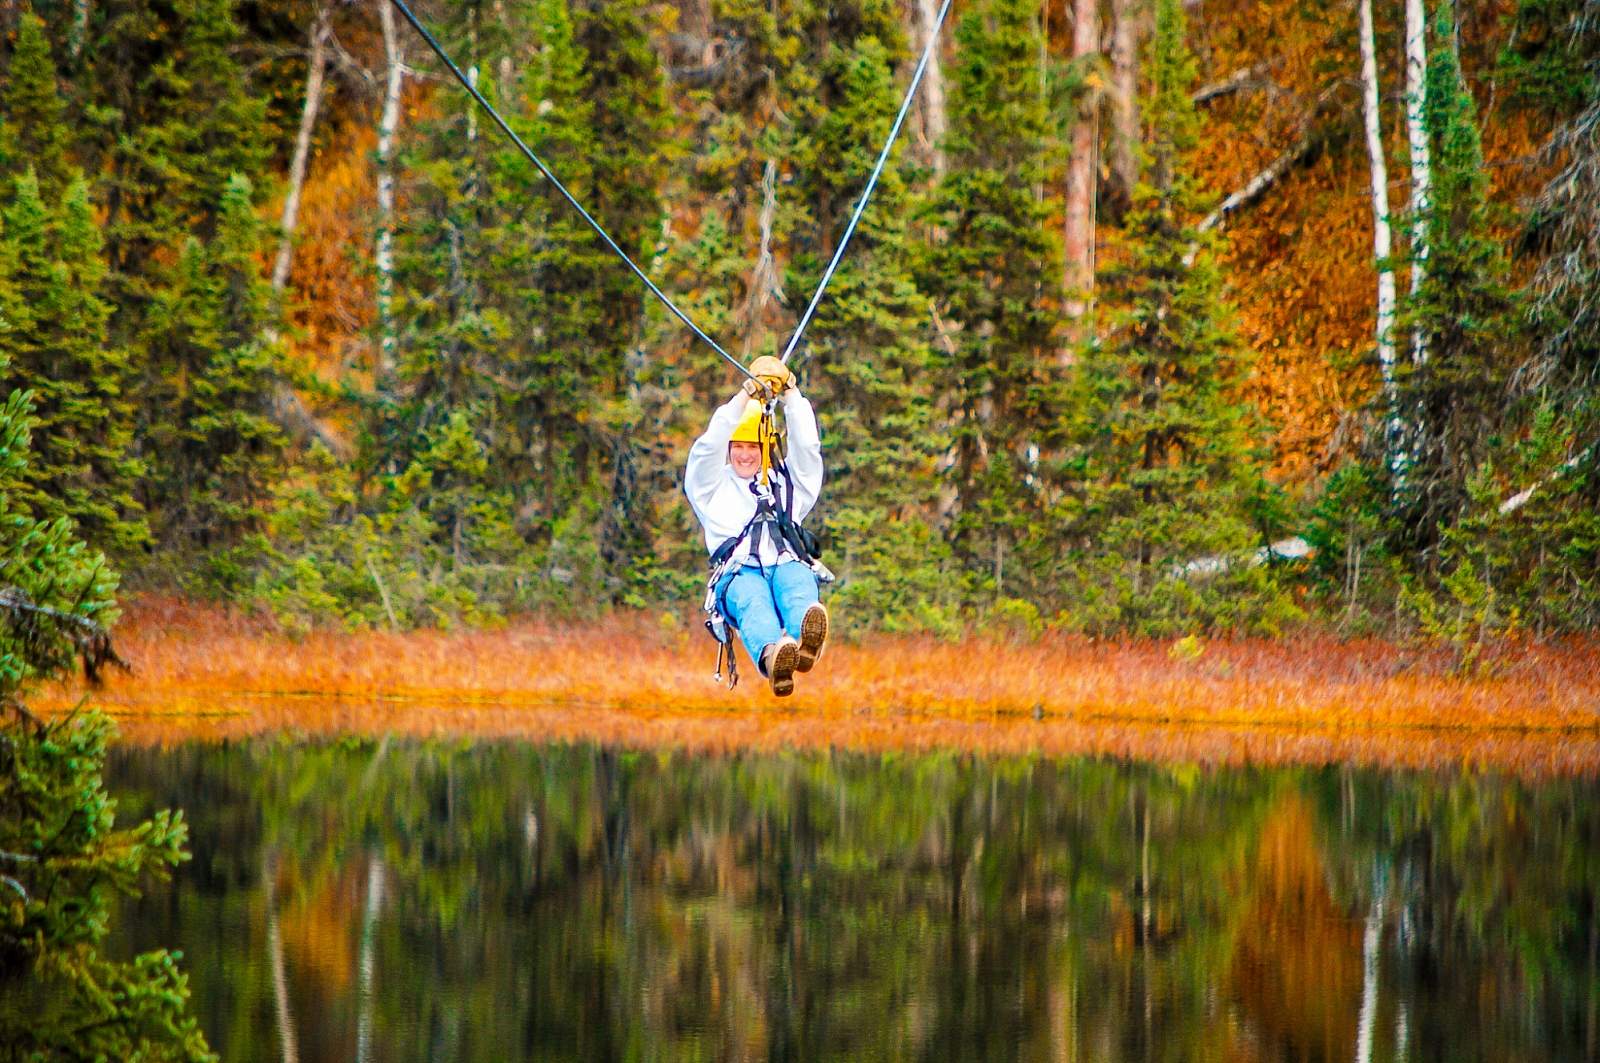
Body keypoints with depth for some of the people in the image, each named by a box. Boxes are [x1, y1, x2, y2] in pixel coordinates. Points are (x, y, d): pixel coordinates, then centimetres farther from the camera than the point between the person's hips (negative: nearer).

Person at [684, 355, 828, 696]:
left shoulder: (787, 483, 36)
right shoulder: (713, 486, 30)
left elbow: (807, 446, 22)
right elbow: (709, 447, 13)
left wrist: (790, 395, 13)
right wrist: (746, 396, 5)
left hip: (788, 564, 2)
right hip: (738, 572, -2)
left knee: (797, 584, -38)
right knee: (752, 599, -40)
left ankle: (805, 639, -73)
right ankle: (772, 655, -74)